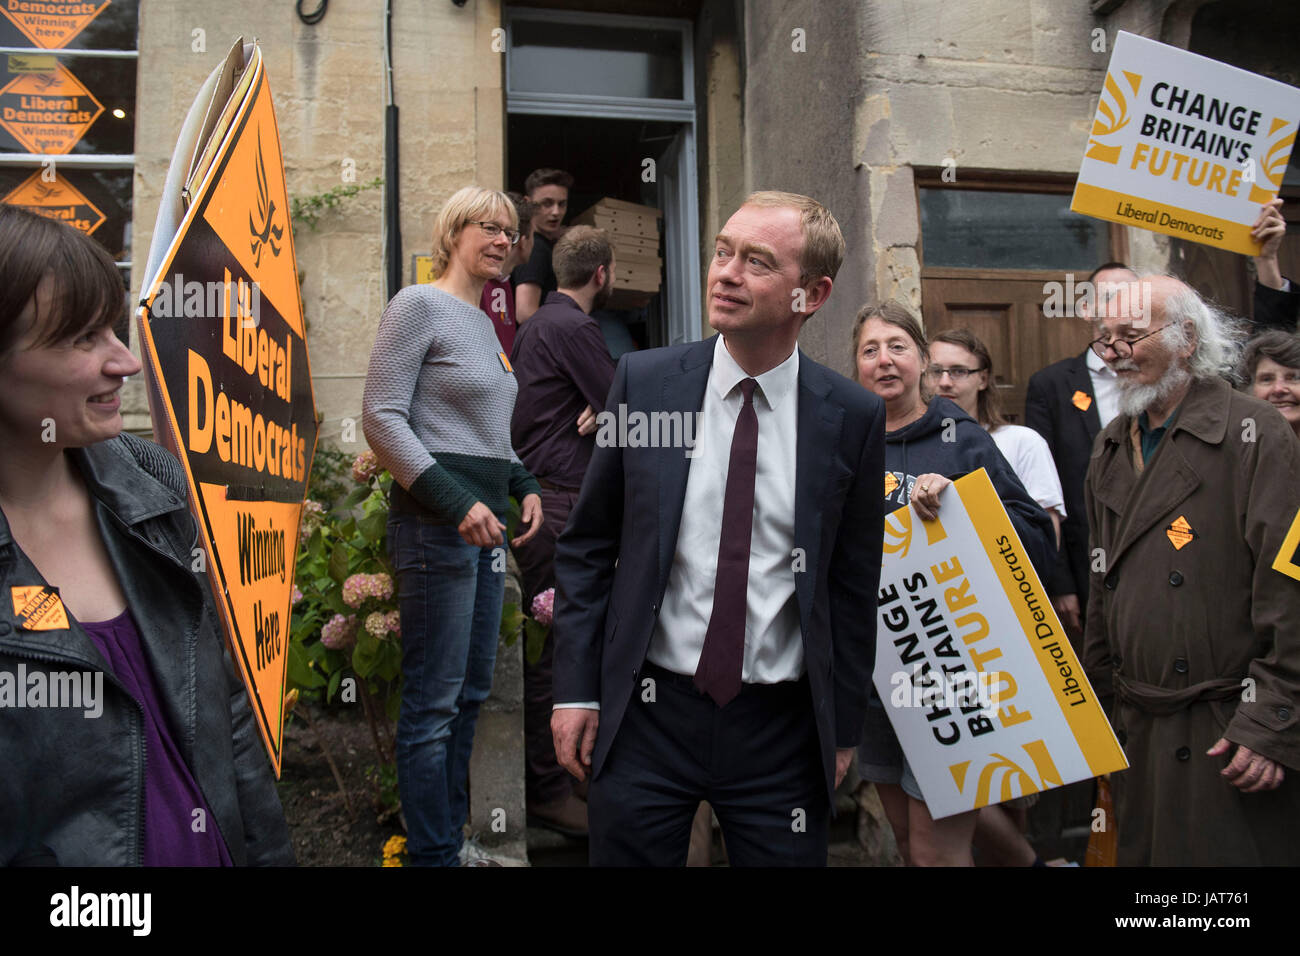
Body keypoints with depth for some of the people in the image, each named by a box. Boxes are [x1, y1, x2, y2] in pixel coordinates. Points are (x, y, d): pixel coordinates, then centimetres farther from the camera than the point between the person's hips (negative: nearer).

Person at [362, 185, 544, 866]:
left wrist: (524, 486, 10)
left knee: (472, 692, 14)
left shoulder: (484, 323, 19)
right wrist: (455, 502, -20)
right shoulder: (418, 306, -6)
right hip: (435, 521, -9)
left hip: (482, 523, 9)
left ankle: (451, 836, 26)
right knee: (435, 702, -3)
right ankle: (432, 854, 8)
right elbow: (381, 417, -14)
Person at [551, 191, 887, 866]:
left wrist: (844, 727, 7)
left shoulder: (851, 417, -4)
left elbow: (855, 583, 4)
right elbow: (585, 546, 3)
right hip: (647, 714, 0)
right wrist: (575, 689, 0)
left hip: (781, 732, 0)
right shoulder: (643, 380, -3)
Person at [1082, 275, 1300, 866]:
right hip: (1137, 729, 7)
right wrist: (1099, 699, 17)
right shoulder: (1112, 447, 12)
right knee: (1141, 852, 14)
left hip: (1228, 731, -6)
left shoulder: (1251, 434, -10)